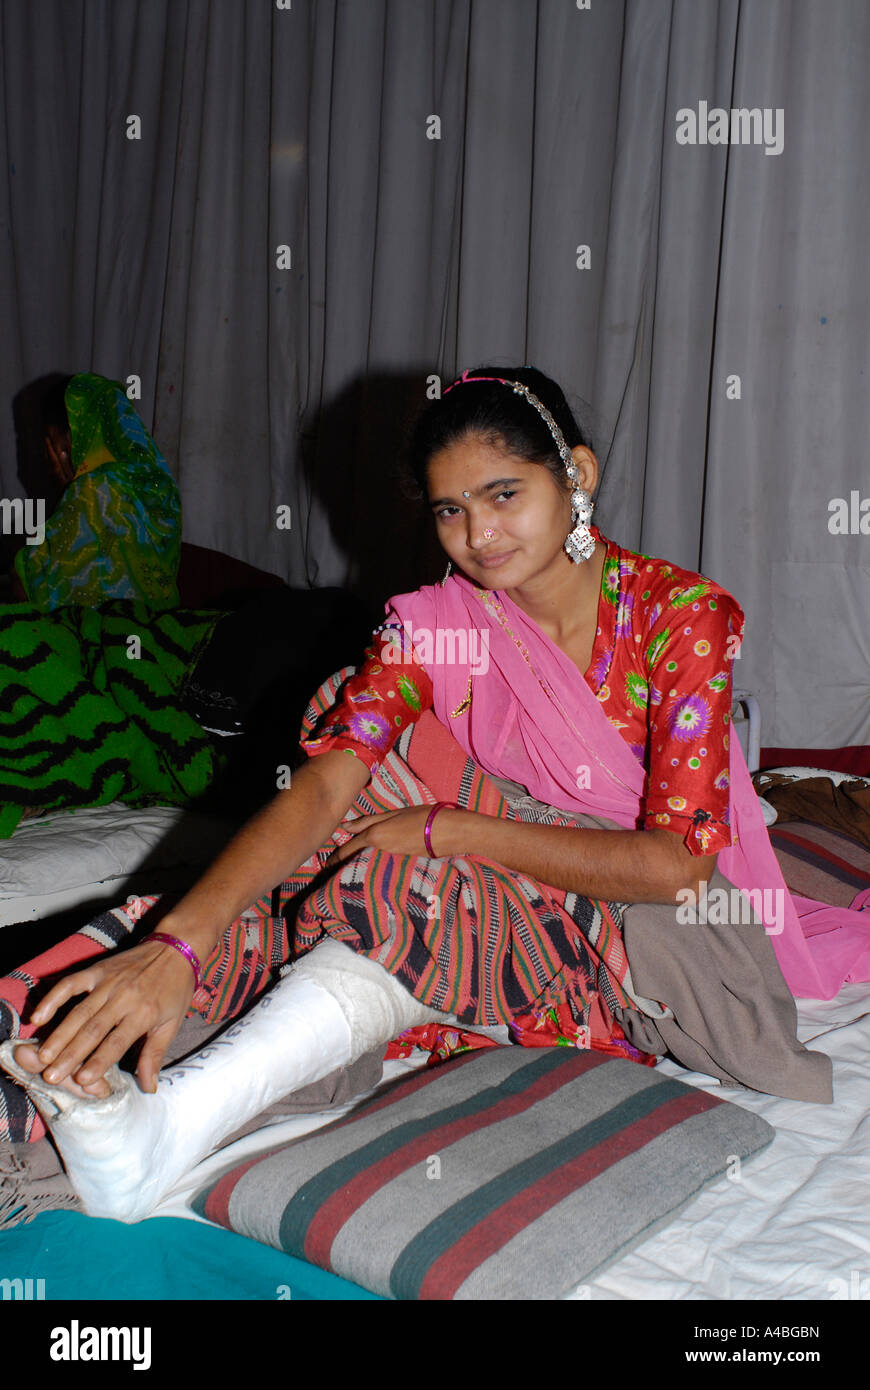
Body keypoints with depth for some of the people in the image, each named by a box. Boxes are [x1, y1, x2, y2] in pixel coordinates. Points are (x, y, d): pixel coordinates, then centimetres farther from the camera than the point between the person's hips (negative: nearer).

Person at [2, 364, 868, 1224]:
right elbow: (322, 788, -21)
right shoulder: (432, 625, -5)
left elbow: (677, 861, -22)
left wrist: (449, 830, -24)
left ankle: (182, 1117, -42)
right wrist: (178, 945, -38)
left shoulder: (682, 613, -14)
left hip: (651, 921, -5)